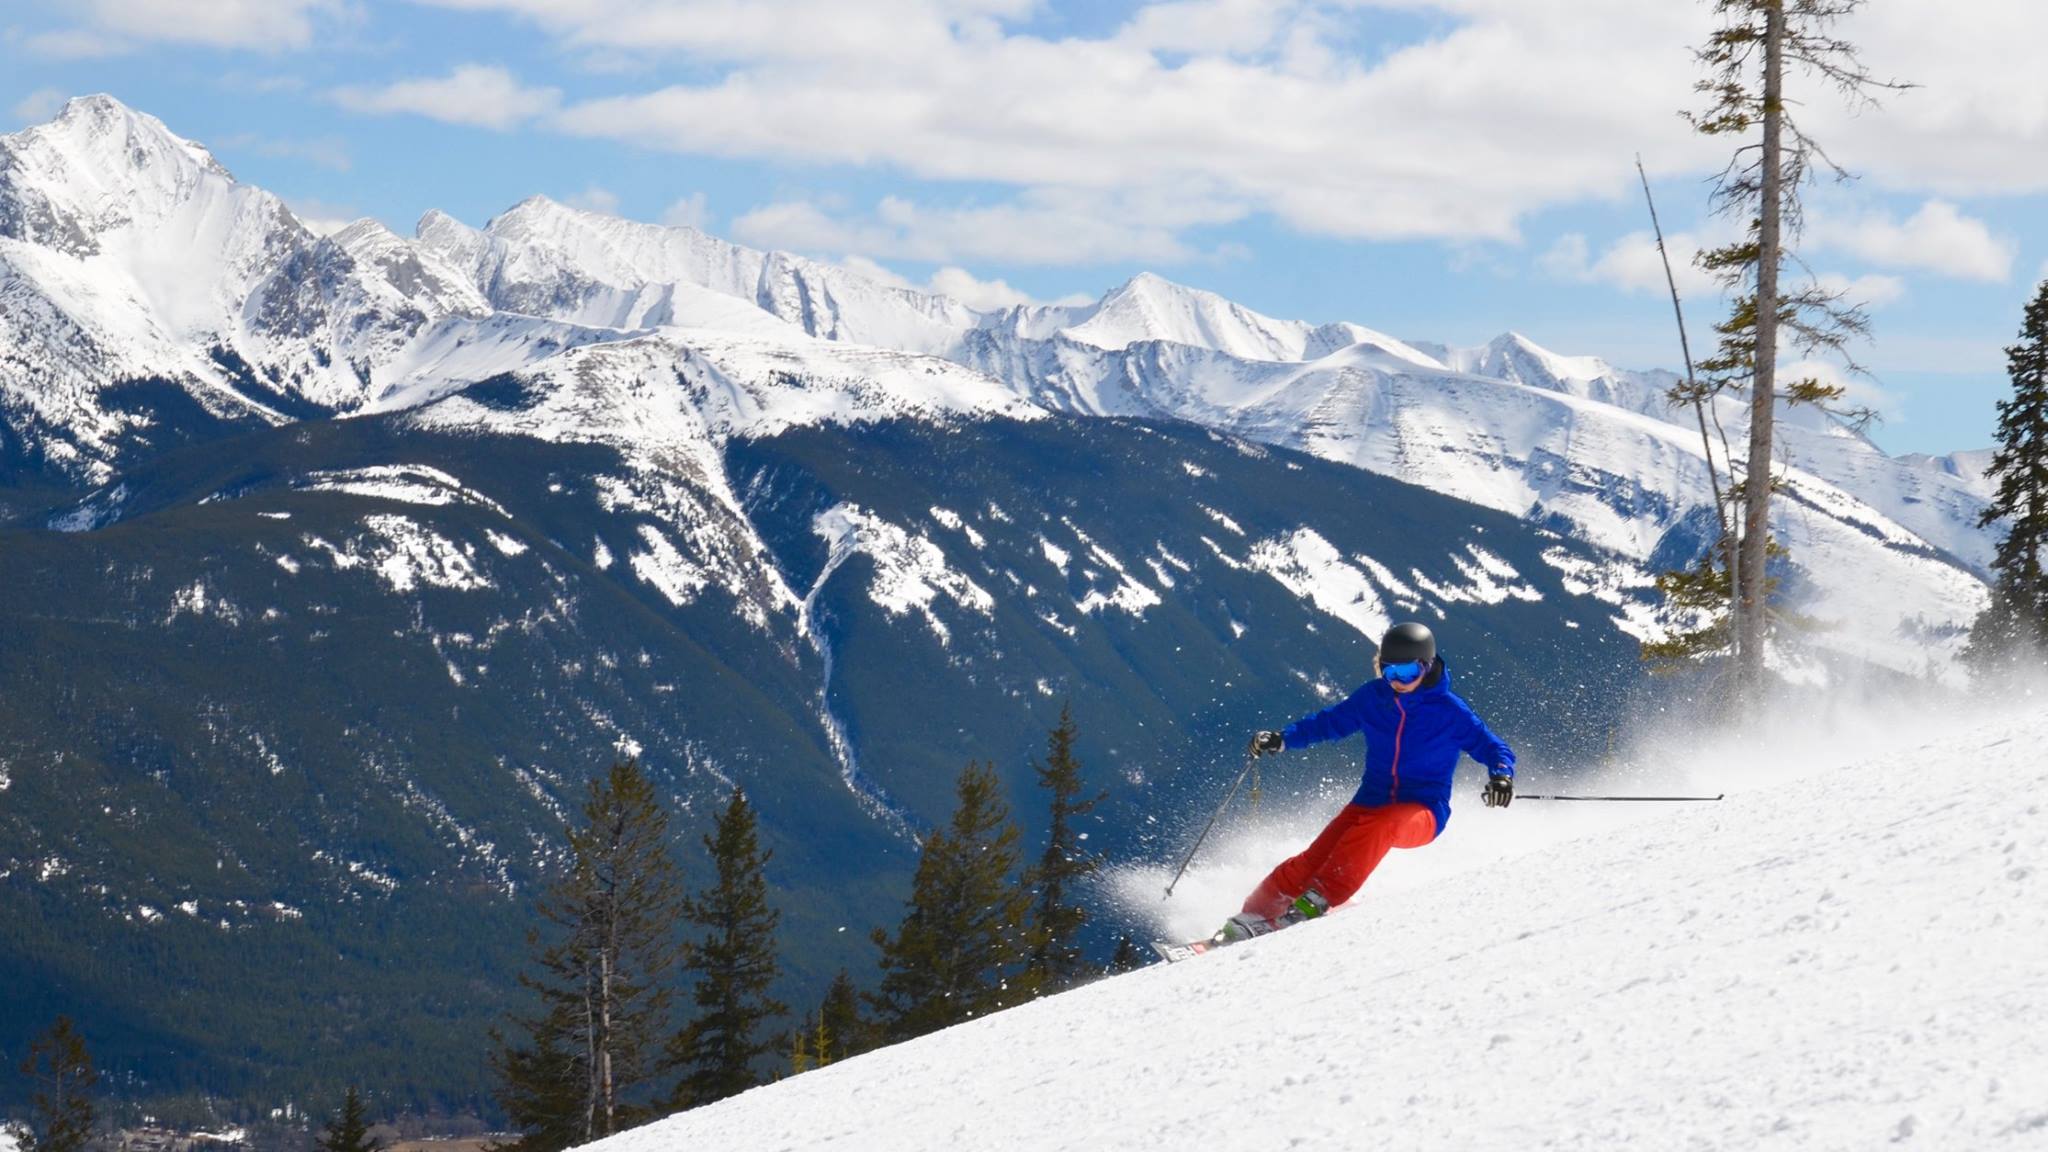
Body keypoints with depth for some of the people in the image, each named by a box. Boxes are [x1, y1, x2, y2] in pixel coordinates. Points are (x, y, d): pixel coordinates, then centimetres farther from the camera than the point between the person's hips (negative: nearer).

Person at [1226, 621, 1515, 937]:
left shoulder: (1449, 711, -8)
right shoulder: (1372, 697, 2)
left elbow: (1492, 746, -5)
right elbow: (1330, 721, 14)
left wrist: (1501, 776, -28)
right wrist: (1282, 739, 2)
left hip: (1423, 814, -4)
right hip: (1370, 802, 4)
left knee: (1377, 826, -38)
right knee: (1312, 860, -19)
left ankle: (1317, 899, -39)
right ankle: (1256, 916, -13)